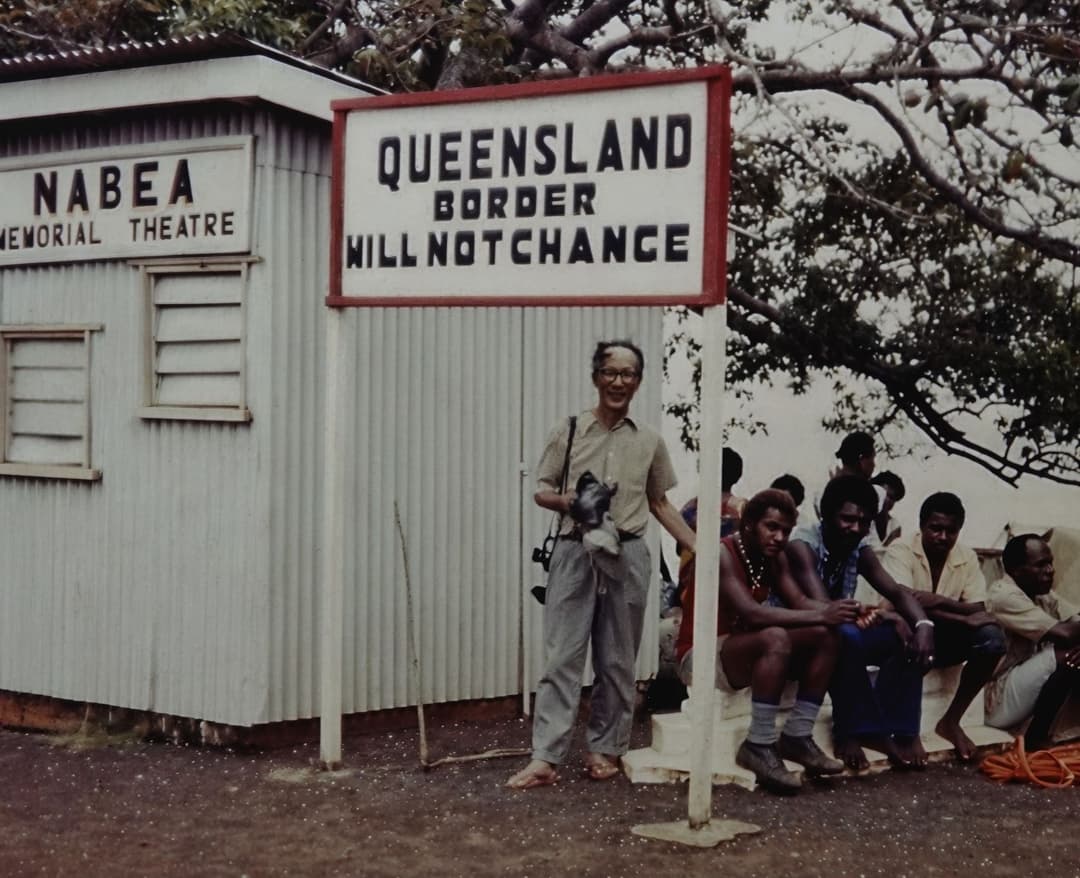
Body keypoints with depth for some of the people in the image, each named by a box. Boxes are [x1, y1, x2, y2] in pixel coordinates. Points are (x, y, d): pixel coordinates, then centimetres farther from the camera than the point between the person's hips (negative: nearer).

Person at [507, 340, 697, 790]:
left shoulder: (649, 441, 9)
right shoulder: (568, 432, 3)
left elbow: (660, 504, 17)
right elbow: (541, 490, 5)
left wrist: (697, 547, 10)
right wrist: (566, 501, -17)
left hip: (627, 556, 2)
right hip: (575, 553, -2)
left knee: (617, 661, 8)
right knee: (562, 656, -5)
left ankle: (605, 749, 19)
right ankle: (544, 758, -7)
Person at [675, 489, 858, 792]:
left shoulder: (774, 557, 6)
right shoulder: (721, 553, -21)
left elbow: (799, 604, -3)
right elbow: (751, 612, -32)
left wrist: (833, 613, -25)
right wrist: (820, 615, -32)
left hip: (745, 652, 8)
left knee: (825, 636, -10)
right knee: (775, 637, -35)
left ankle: (796, 737, -7)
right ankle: (759, 747, -28)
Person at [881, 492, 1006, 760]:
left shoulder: (967, 557, 1)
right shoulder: (900, 551, -14)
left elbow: (978, 611, -6)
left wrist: (939, 601, -25)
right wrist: (965, 618, -28)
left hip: (943, 639, 5)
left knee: (992, 638, -23)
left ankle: (951, 720, -10)